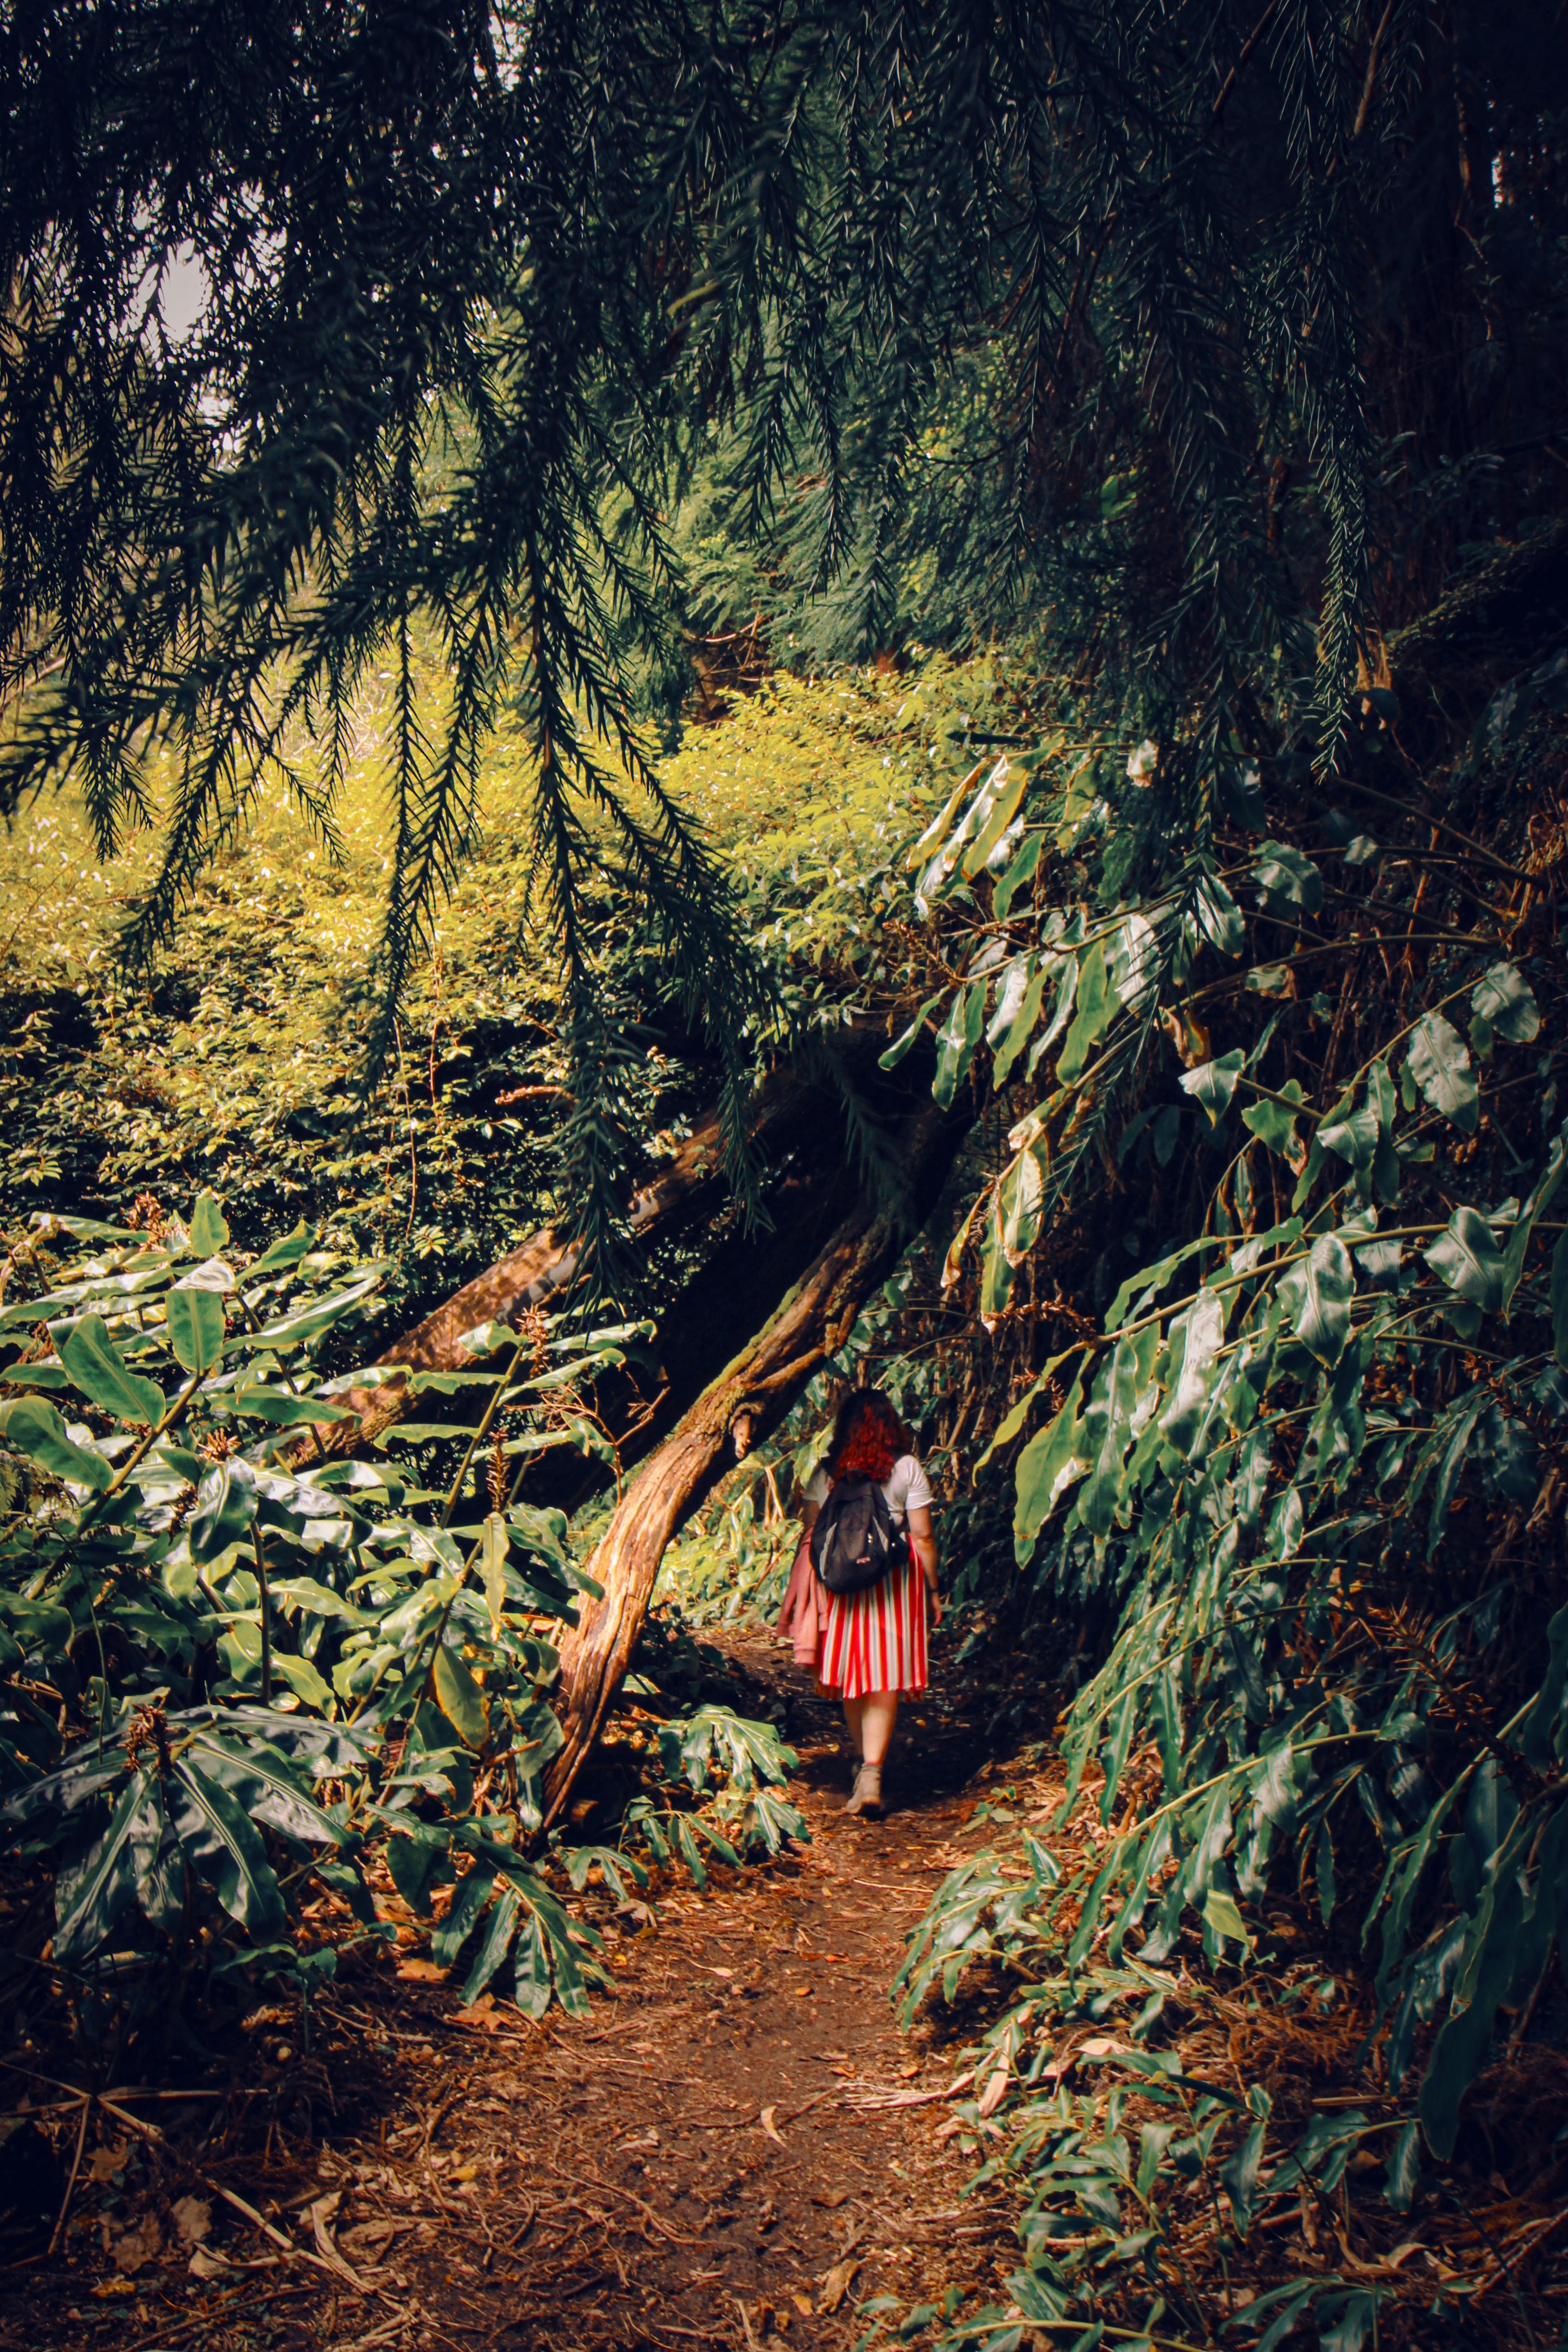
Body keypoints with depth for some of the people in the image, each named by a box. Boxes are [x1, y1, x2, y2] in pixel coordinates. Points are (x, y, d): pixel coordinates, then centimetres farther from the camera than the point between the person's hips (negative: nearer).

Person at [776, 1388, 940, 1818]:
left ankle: (862, 1762, 26)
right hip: (893, 1579, -2)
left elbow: (808, 1533, 3)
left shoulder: (826, 1471, 3)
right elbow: (923, 1537, -2)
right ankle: (872, 1772, -11)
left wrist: (806, 1590, 11)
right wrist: (932, 1592, 6)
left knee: (850, 1672, 15)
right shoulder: (907, 1468, -2)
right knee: (885, 1676, 0)